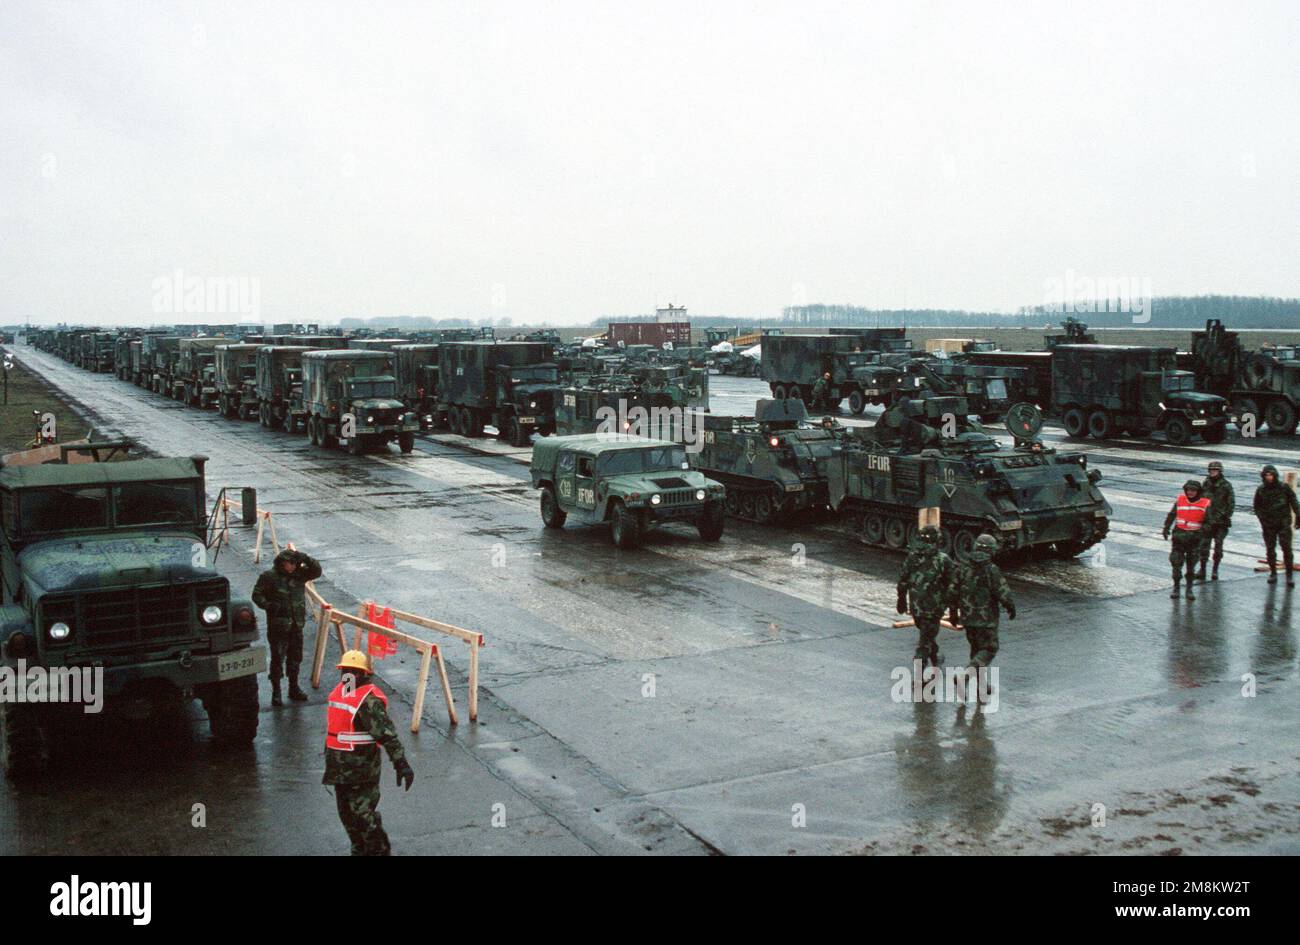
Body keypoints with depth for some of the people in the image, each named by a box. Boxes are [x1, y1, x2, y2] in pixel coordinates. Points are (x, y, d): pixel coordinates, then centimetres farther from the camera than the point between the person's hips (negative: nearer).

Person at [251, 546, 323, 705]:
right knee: (277, 659, 1)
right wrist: (268, 606, -22)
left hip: (296, 625, 5)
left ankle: (294, 689, 29)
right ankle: (276, 692, 12)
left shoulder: (299, 573, 4)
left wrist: (303, 556, -15)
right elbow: (257, 594, -6)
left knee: (295, 658, 14)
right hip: (278, 626, -4)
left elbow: (317, 570, -4)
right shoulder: (269, 576, -8)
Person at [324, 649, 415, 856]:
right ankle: (360, 850, 34)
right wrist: (328, 753, 31)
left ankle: (380, 851, 13)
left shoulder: (369, 700, -19)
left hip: (362, 770, -8)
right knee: (347, 814, 17)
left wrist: (401, 763, -30)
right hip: (340, 769, 8)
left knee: (363, 814, -4)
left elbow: (387, 733, -25)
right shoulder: (339, 691, 7)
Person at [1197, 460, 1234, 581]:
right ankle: (1202, 569, 6)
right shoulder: (1205, 484, 7)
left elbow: (1231, 502, -3)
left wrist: (1227, 516, -9)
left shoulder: (1226, 485, -3)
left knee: (1218, 545, 3)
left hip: (1220, 521, -3)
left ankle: (1215, 570, 12)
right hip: (1207, 520, 3)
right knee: (1204, 544, 0)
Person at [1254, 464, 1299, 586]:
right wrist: (1262, 518, -2)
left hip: (1284, 522, -2)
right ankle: (1273, 573, 19)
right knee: (1270, 549, 6)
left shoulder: (1284, 487, -2)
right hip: (1268, 524, 2)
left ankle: (1289, 574, 0)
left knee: (1286, 548, -7)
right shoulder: (1261, 490, 3)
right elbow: (1257, 507, 11)